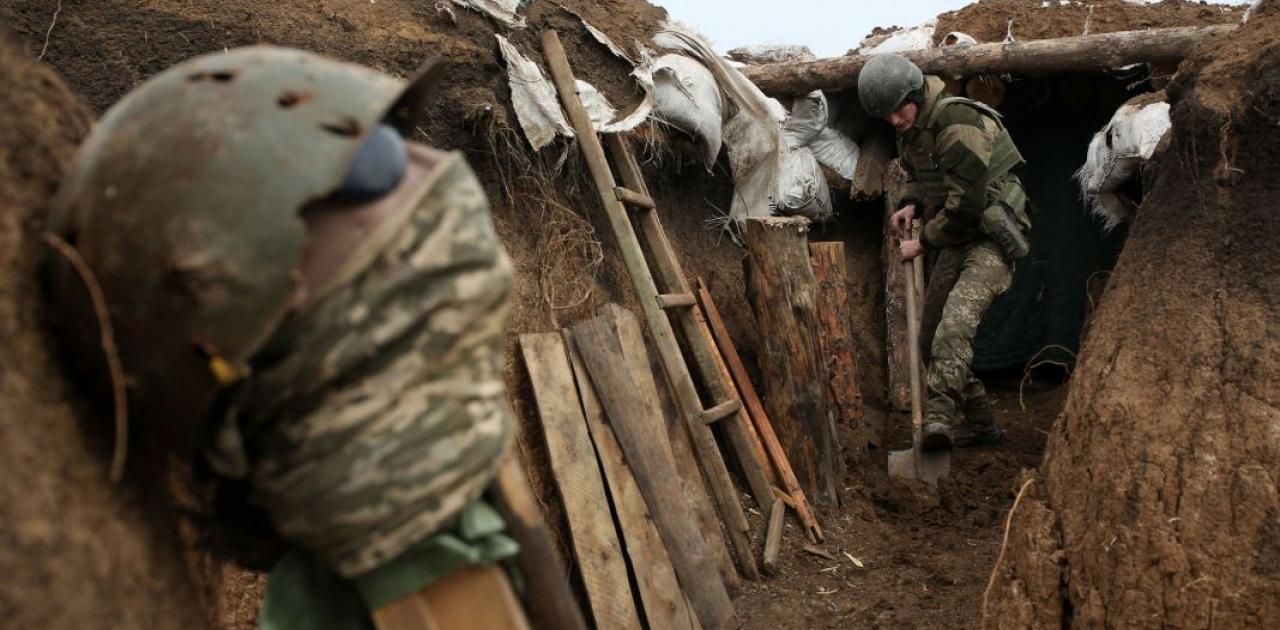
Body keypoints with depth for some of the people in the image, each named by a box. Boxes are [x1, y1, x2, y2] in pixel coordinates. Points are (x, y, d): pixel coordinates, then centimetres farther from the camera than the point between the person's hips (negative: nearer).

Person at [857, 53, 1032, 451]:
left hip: (991, 238, -9)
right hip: (955, 241, 10)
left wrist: (924, 244, -12)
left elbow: (966, 202, -23)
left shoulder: (958, 122, -20)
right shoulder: (910, 132, 8)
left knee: (955, 324, -32)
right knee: (931, 339, 11)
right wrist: (910, 205, 3)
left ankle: (939, 417, -41)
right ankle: (980, 423, 23)